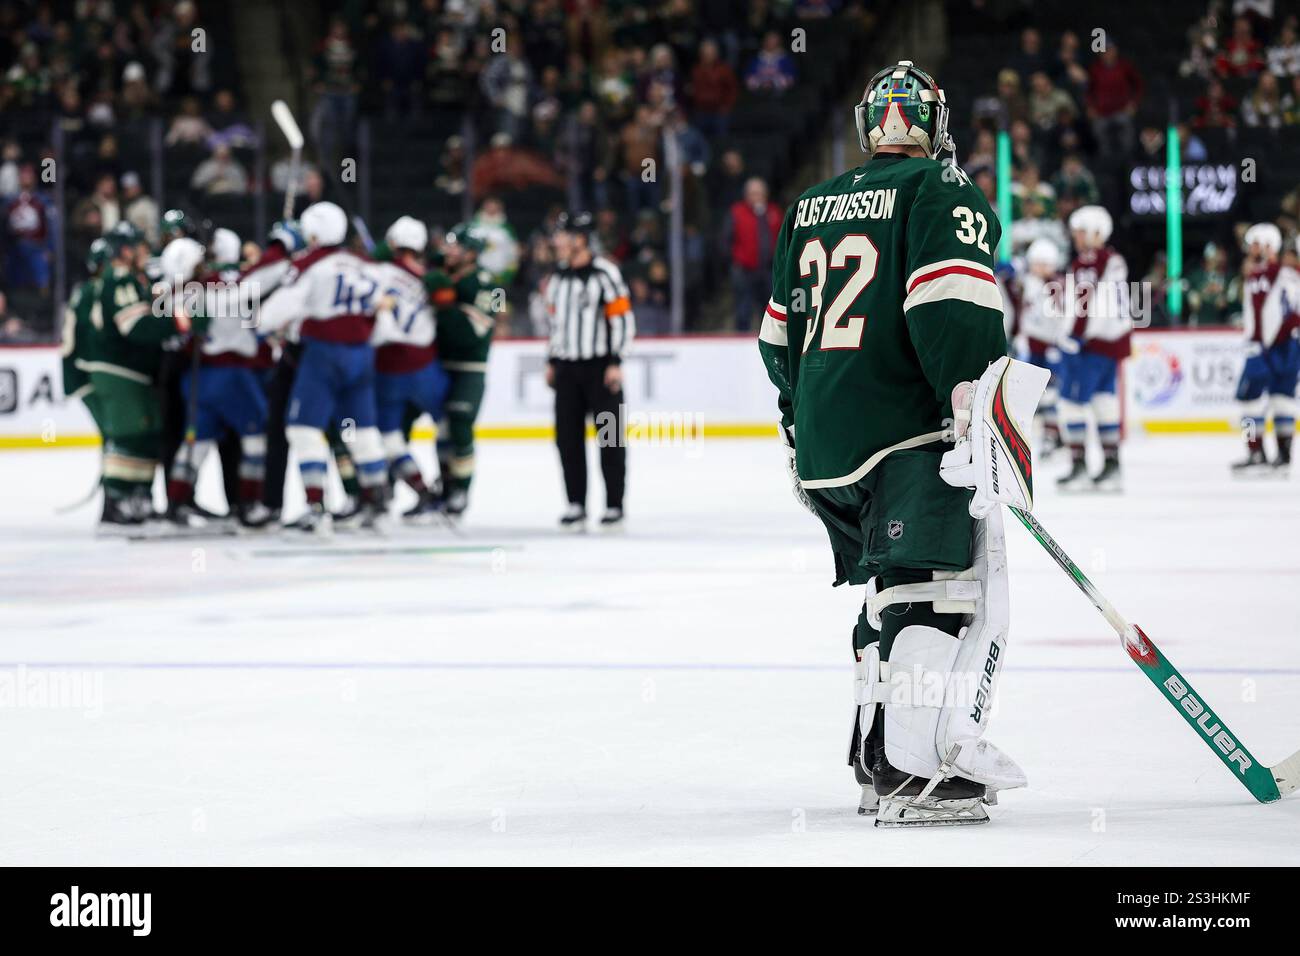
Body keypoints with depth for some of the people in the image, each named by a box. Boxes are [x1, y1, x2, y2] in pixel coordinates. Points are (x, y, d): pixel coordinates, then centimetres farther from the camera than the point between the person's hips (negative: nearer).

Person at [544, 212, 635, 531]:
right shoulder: (557, 276, 12)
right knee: (568, 437, 3)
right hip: (567, 368, 6)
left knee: (609, 437, -2)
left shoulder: (605, 273, -10)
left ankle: (614, 506, 3)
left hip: (601, 367, -6)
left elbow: (623, 318, -11)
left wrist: (616, 363, -15)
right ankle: (576, 505, 9)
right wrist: (551, 361, 18)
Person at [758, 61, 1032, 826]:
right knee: (943, 587, -12)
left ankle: (877, 759, 21)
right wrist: (987, 416, -20)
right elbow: (954, 309, -18)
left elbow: (780, 336, 26)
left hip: (823, 441, 8)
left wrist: (802, 430, 37)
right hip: (910, 435, -8)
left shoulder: (811, 207, 20)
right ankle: (912, 772, -24)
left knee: (892, 591, 20)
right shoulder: (942, 190, -3)